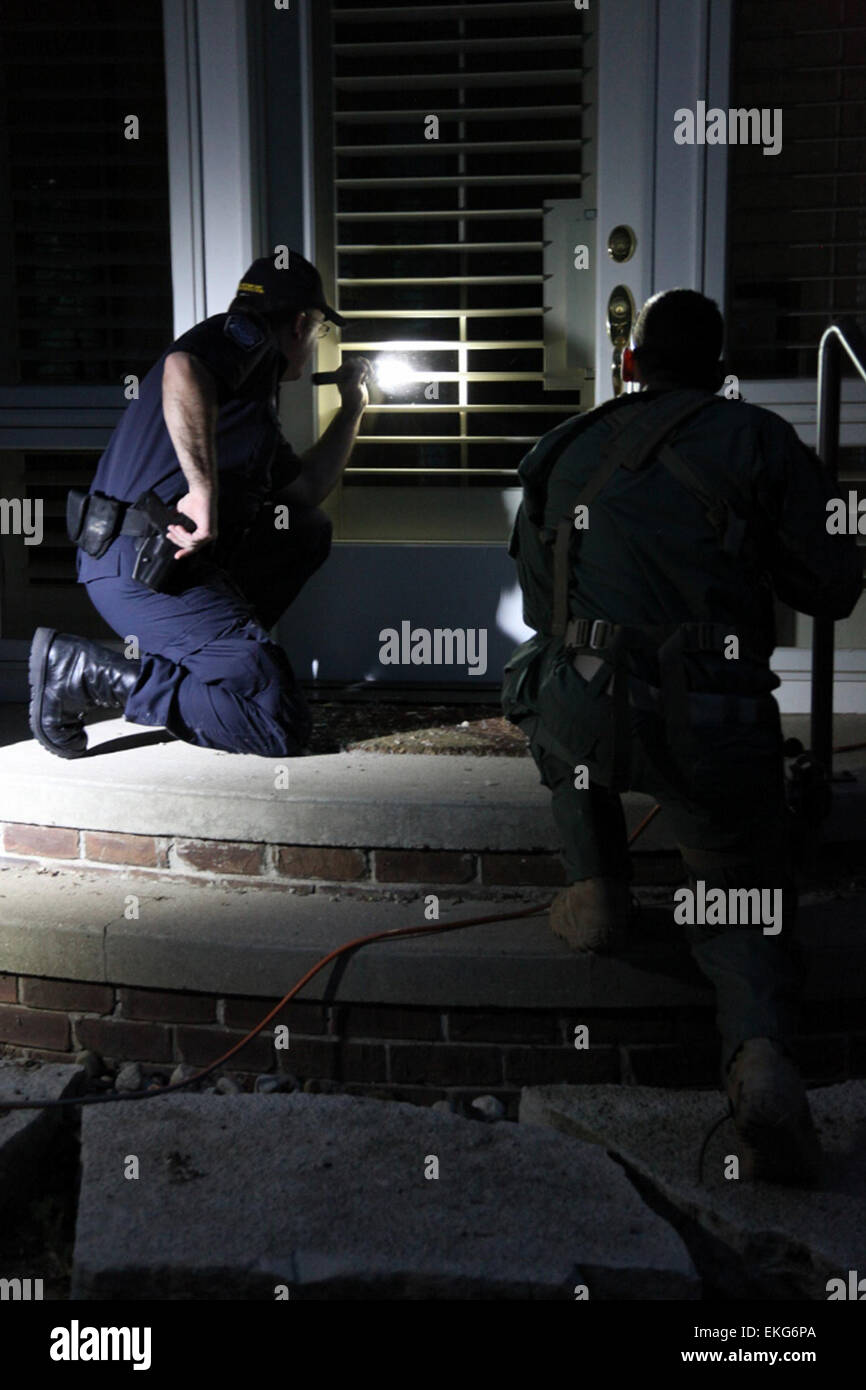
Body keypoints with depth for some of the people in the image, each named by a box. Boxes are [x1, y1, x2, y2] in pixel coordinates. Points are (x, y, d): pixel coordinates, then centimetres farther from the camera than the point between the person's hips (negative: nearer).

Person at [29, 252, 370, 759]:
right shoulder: (244, 338, -3)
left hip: (180, 560, 10)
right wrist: (204, 488, -30)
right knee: (282, 728, -13)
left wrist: (352, 408, 33)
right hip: (142, 566, -10)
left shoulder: (258, 409, 27)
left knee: (309, 530, 23)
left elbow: (305, 490, 29)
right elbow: (182, 369, -27)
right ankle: (84, 671, -10)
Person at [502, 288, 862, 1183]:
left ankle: (597, 894, 27)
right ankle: (759, 1048, -17)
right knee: (743, 902, 15)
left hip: (583, 714, 2)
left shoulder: (559, 453, 17)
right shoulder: (756, 438, 7)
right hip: (715, 724, -2)